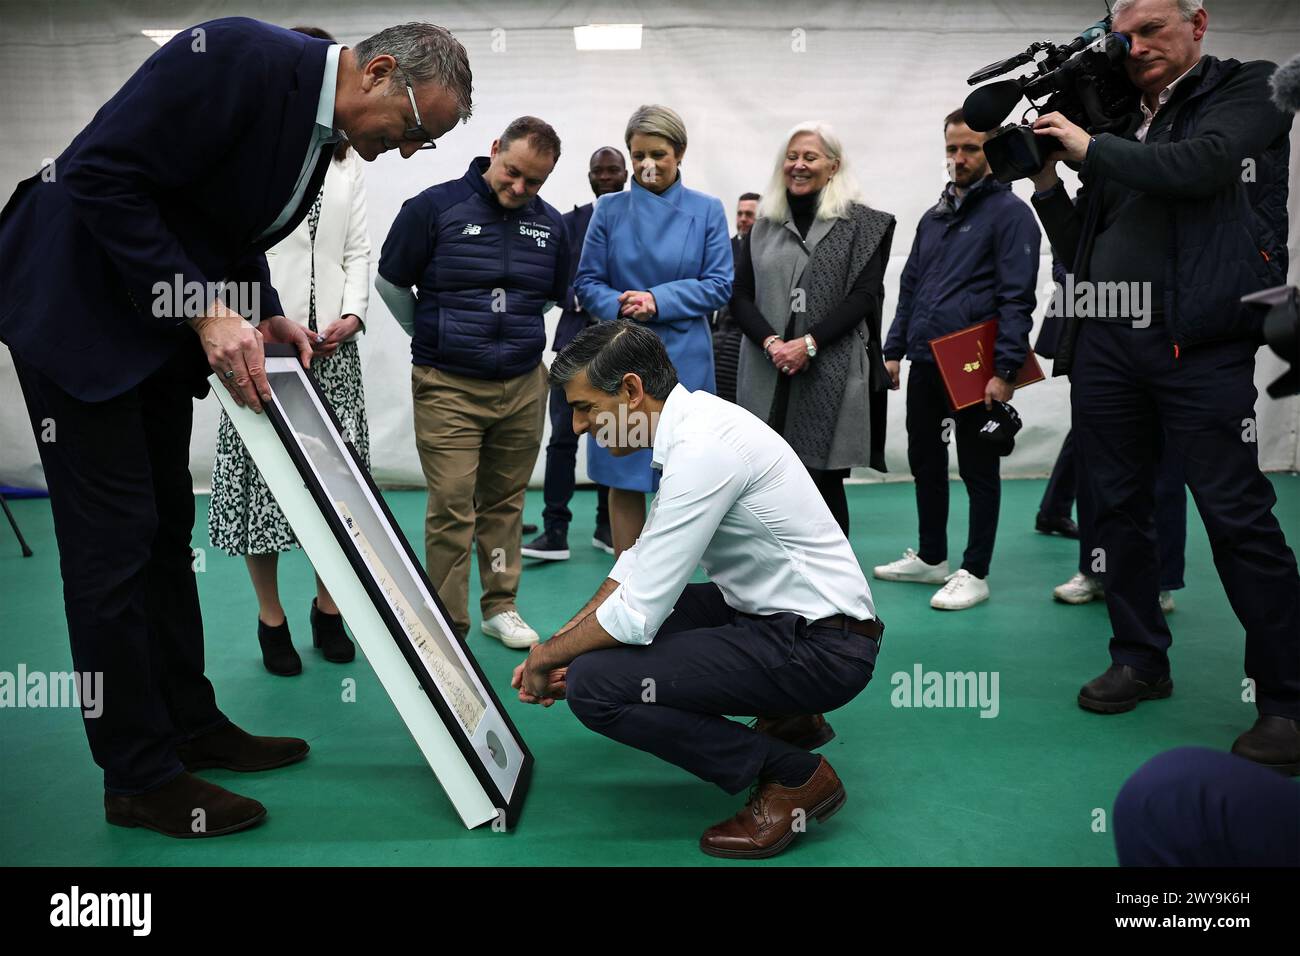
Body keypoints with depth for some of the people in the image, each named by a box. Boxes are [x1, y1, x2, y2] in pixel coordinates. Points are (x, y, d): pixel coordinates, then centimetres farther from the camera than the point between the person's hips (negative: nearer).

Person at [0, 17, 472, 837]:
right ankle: (140, 777, 6)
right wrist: (208, 313, -26)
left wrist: (266, 315, -2)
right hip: (79, 306, -9)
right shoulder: (239, 56, -22)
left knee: (167, 530, 12)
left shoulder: (322, 131, 5)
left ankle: (191, 726, 24)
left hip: (157, 320, 9)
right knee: (115, 540, -5)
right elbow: (102, 176, -25)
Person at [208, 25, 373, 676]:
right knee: (263, 473, -1)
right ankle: (271, 619, 14)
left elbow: (358, 249, 13)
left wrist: (352, 313, -3)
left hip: (333, 345, 4)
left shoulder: (347, 163, 16)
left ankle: (329, 609, 19)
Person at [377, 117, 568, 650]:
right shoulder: (435, 207, -8)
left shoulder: (550, 225, 6)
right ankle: (448, 627, 6)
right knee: (451, 510, -4)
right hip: (448, 387, -4)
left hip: (524, 386, 4)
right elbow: (391, 282, 2)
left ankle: (500, 607, 25)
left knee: (505, 502, 12)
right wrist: (432, 337, 12)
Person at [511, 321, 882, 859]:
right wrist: (561, 640, 10)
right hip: (776, 612, 10)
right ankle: (787, 718, 17)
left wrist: (546, 657, -6)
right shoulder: (695, 420, 5)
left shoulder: (703, 450, -24)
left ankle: (793, 777, -4)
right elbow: (642, 560, 15)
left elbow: (637, 613, -23)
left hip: (821, 648, -10)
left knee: (592, 684, -19)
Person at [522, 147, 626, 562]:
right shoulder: (570, 222, 9)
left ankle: (607, 525, 19)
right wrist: (581, 301, -14)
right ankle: (555, 531, -4)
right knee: (563, 434, -6)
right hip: (577, 340, 0)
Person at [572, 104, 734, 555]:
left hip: (684, 361, 0)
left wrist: (658, 300, -13)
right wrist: (621, 307, -16)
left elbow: (719, 285, 0)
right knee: (624, 478, 4)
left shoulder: (707, 210, 4)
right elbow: (586, 282, 5)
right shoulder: (609, 209, 6)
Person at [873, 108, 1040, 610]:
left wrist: (1005, 370, -19)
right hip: (925, 363, 8)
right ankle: (930, 558, 28)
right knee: (925, 462, 14)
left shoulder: (1010, 212, -6)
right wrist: (893, 351, 12)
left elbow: (1017, 298, -13)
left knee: (978, 470, 2)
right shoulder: (934, 217, 17)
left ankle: (974, 573, 10)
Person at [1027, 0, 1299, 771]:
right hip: (1105, 344, 6)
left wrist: (1089, 148, -8)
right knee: (1120, 507, 9)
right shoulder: (1119, 123, 17)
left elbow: (1198, 167, -18)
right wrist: (1048, 180, 3)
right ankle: (1141, 661, 23)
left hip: (1197, 342, -6)